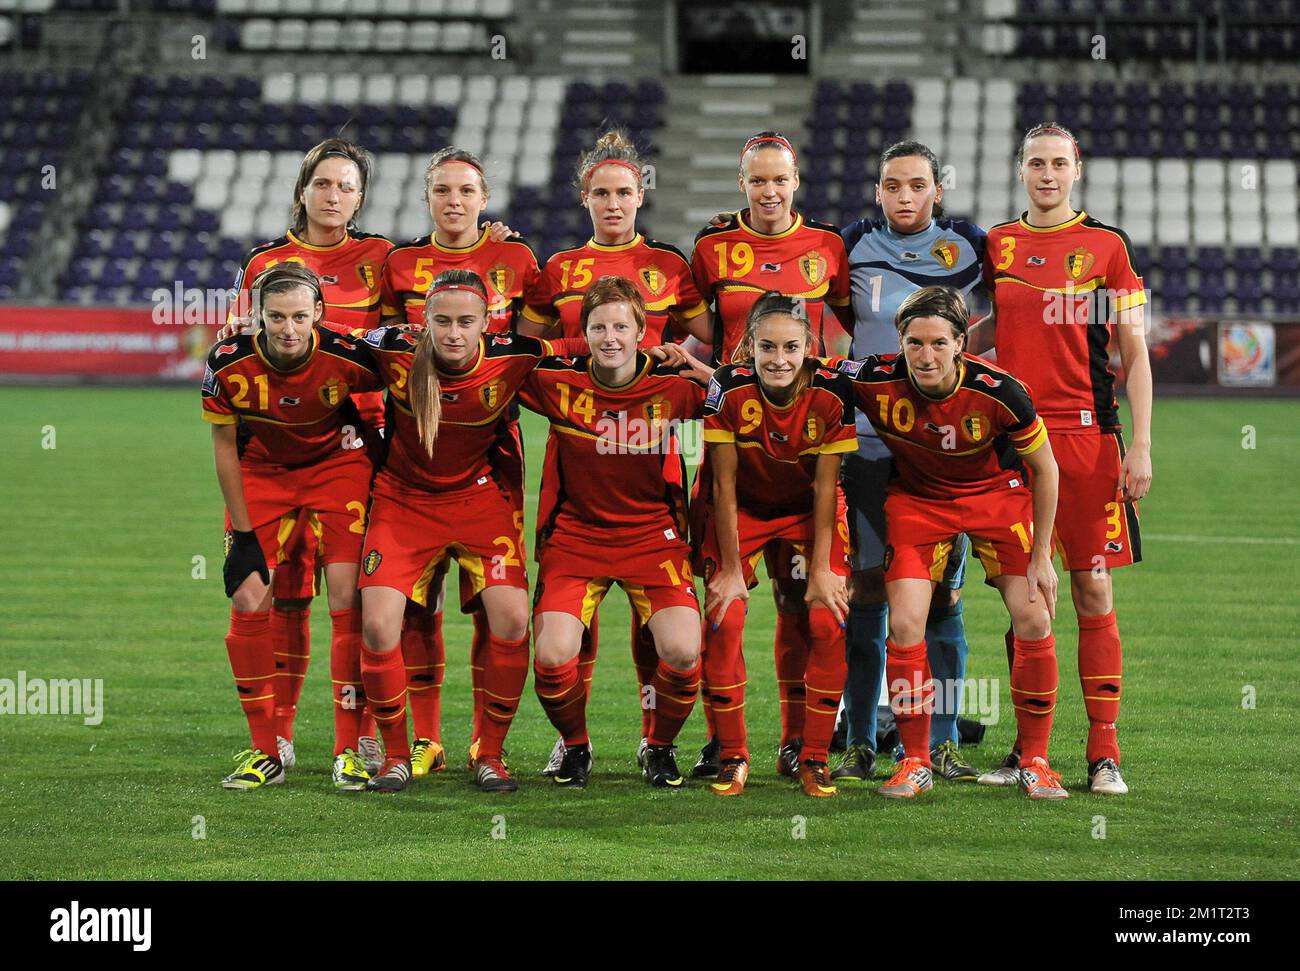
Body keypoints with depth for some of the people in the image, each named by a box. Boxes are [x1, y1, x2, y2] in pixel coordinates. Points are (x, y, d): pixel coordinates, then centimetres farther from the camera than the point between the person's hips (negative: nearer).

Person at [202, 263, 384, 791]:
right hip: (261, 472, 2)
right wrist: (244, 535, -8)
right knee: (248, 603, -7)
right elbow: (225, 446, -9)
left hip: (336, 464, -1)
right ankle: (265, 753, 4)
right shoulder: (229, 364, -23)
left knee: (348, 601, -12)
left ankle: (350, 750, -4)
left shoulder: (347, 358, -27)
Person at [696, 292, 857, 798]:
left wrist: (822, 568, -16)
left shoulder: (833, 392, -24)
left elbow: (825, 486, -16)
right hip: (741, 509, 0)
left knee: (828, 623, -14)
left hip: (808, 511, 0)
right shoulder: (729, 389, -25)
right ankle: (732, 757, 0)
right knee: (723, 622, -15)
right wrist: (731, 569, -16)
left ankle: (812, 758, 0)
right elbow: (724, 484, -17)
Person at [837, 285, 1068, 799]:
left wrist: (1040, 557, -10)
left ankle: (1035, 761, 6)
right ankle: (915, 762, 3)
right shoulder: (875, 381, -26)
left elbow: (1044, 468, -13)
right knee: (904, 626, -13)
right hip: (917, 499, 1)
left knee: (1033, 621, -11)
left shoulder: (999, 392, -29)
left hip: (998, 494, -1)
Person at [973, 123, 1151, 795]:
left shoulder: (1106, 246, 3)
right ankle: (1027, 747, 10)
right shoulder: (995, 245, 10)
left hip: (1087, 433, -2)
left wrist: (1140, 446, -4)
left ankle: (1104, 752, -1)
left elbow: (1134, 353, 3)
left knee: (1093, 589, -4)